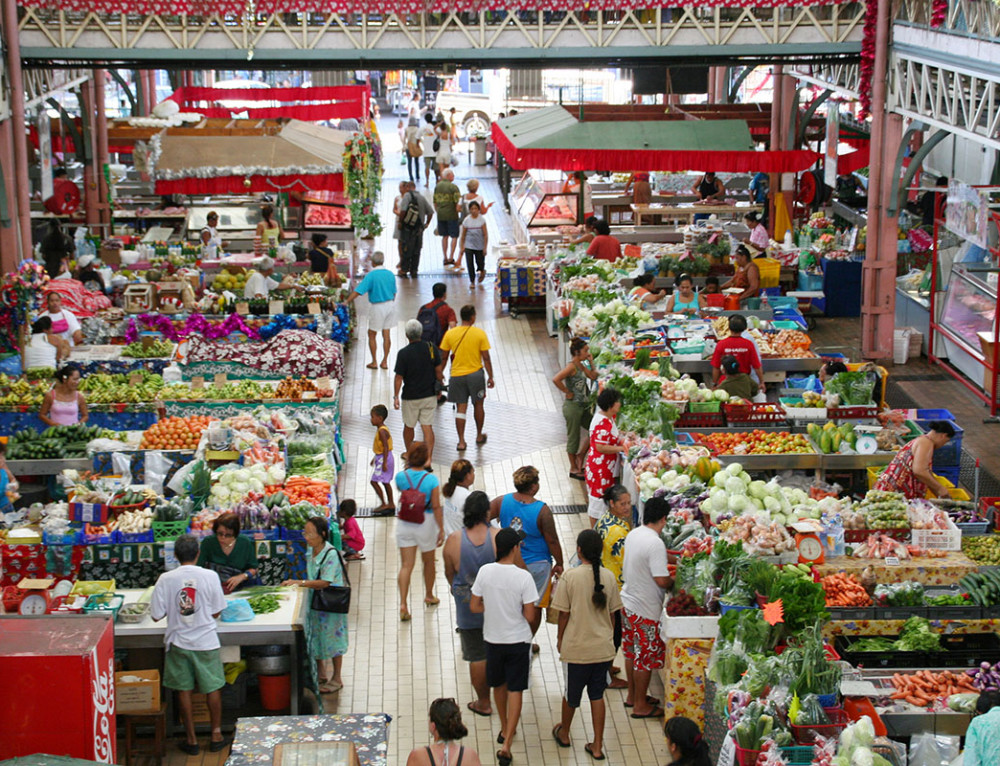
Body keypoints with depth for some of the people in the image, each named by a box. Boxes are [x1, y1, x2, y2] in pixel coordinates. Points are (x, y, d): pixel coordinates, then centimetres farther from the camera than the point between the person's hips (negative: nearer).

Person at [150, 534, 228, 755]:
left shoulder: (166, 579, -11)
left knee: (184, 691, 12)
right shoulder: (209, 576, -11)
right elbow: (216, 612, -4)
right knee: (213, 689, 15)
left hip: (178, 642, 0)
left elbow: (156, 615, -7)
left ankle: (191, 740, 18)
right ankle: (216, 736, 22)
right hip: (206, 641, 0)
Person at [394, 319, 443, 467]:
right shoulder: (431, 348, -7)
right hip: (429, 395, 2)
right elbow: (438, 371, 0)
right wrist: (439, 386, 16)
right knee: (427, 427, 4)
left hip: (411, 396, -2)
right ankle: (428, 459, -4)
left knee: (408, 426, 18)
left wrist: (396, 396, -3)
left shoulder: (403, 353, -17)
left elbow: (399, 377, -13)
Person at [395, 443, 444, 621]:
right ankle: (429, 596, 39)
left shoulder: (401, 477, -9)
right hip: (426, 522, -1)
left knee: (406, 565, 3)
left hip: (404, 523, 2)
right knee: (428, 562, 21)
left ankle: (403, 604, -9)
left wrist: (408, 465, 8)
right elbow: (436, 507, -13)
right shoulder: (432, 480, -16)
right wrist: (441, 530, -5)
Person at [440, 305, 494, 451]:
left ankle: (461, 442, 2)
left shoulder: (450, 334, -4)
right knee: (478, 405, 17)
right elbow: (486, 358, -7)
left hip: (457, 376, 1)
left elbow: (443, 357, 2)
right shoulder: (480, 334, -9)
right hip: (476, 374, -1)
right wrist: (490, 377, 2)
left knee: (461, 408, 5)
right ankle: (479, 436, 31)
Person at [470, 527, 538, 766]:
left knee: (499, 685, 24)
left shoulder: (485, 572, -11)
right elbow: (530, 616, -17)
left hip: (493, 639, 3)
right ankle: (506, 745, -3)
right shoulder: (523, 577, -20)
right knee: (515, 691, 4)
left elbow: (474, 607, -5)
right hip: (518, 640, -3)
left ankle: (505, 729, 42)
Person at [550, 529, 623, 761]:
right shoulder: (608, 576, -6)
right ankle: (597, 746, 17)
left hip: (577, 648, -2)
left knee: (572, 692, 17)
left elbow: (564, 613, -10)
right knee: (597, 694, 14)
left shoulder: (570, 577, -16)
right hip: (603, 647, 2)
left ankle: (564, 733, 40)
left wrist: (560, 639, 7)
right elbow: (612, 613, 3)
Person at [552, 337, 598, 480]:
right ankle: (574, 469, 16)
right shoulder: (572, 366, -19)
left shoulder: (581, 365, 9)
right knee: (573, 438, 4)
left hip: (583, 406, 9)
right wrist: (567, 392, -20)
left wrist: (591, 362, 6)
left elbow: (593, 377, 16)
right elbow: (556, 379, -31)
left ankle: (580, 455, 25)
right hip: (573, 406, -9)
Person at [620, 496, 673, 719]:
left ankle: (633, 696, 35)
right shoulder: (655, 544, -25)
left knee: (632, 652, 21)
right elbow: (661, 580, -27)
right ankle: (640, 705, 15)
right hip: (644, 608, -9)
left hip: (628, 599, 9)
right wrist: (673, 582, -4)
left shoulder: (633, 534, 1)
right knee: (646, 657, 5)